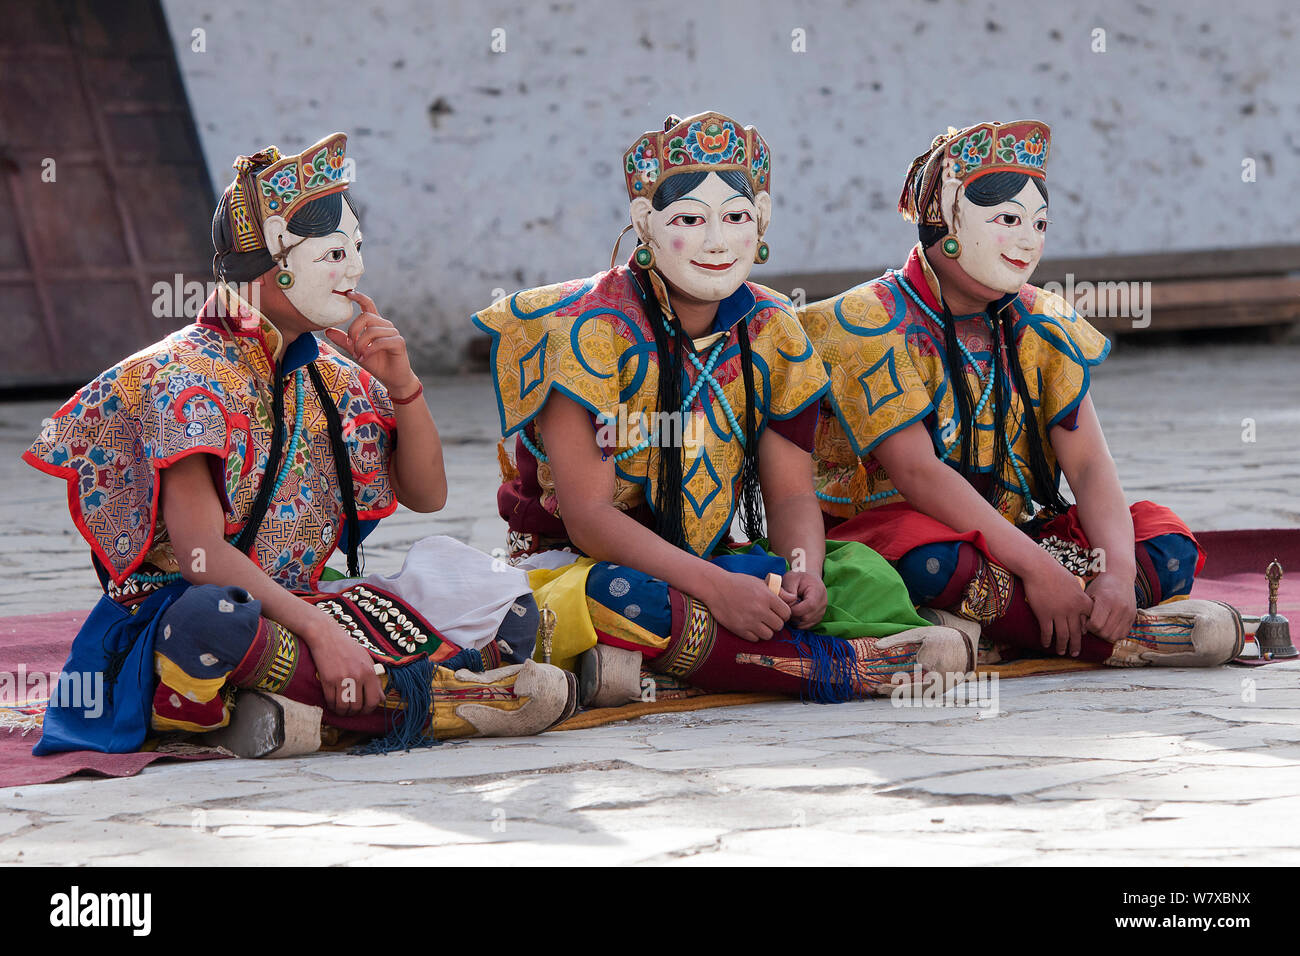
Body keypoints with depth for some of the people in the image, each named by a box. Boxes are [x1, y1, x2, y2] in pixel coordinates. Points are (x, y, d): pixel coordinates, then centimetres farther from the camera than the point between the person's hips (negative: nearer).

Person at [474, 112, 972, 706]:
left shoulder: (771, 333, 3)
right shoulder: (590, 329, -15)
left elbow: (791, 495, 4)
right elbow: (588, 516, -21)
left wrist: (805, 571, -21)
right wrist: (715, 588, -32)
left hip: (711, 563, 5)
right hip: (573, 562, -5)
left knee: (863, 571, -17)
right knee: (617, 599, -41)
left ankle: (665, 669, -30)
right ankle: (851, 666, -32)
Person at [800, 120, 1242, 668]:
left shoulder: (1042, 328, 6)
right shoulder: (872, 325, -12)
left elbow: (1089, 463, -3)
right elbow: (916, 471, -23)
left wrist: (1119, 571, -24)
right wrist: (1033, 566, -30)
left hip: (1014, 535, 6)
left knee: (1167, 542, -13)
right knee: (934, 559, -40)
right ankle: (1121, 636, -25)